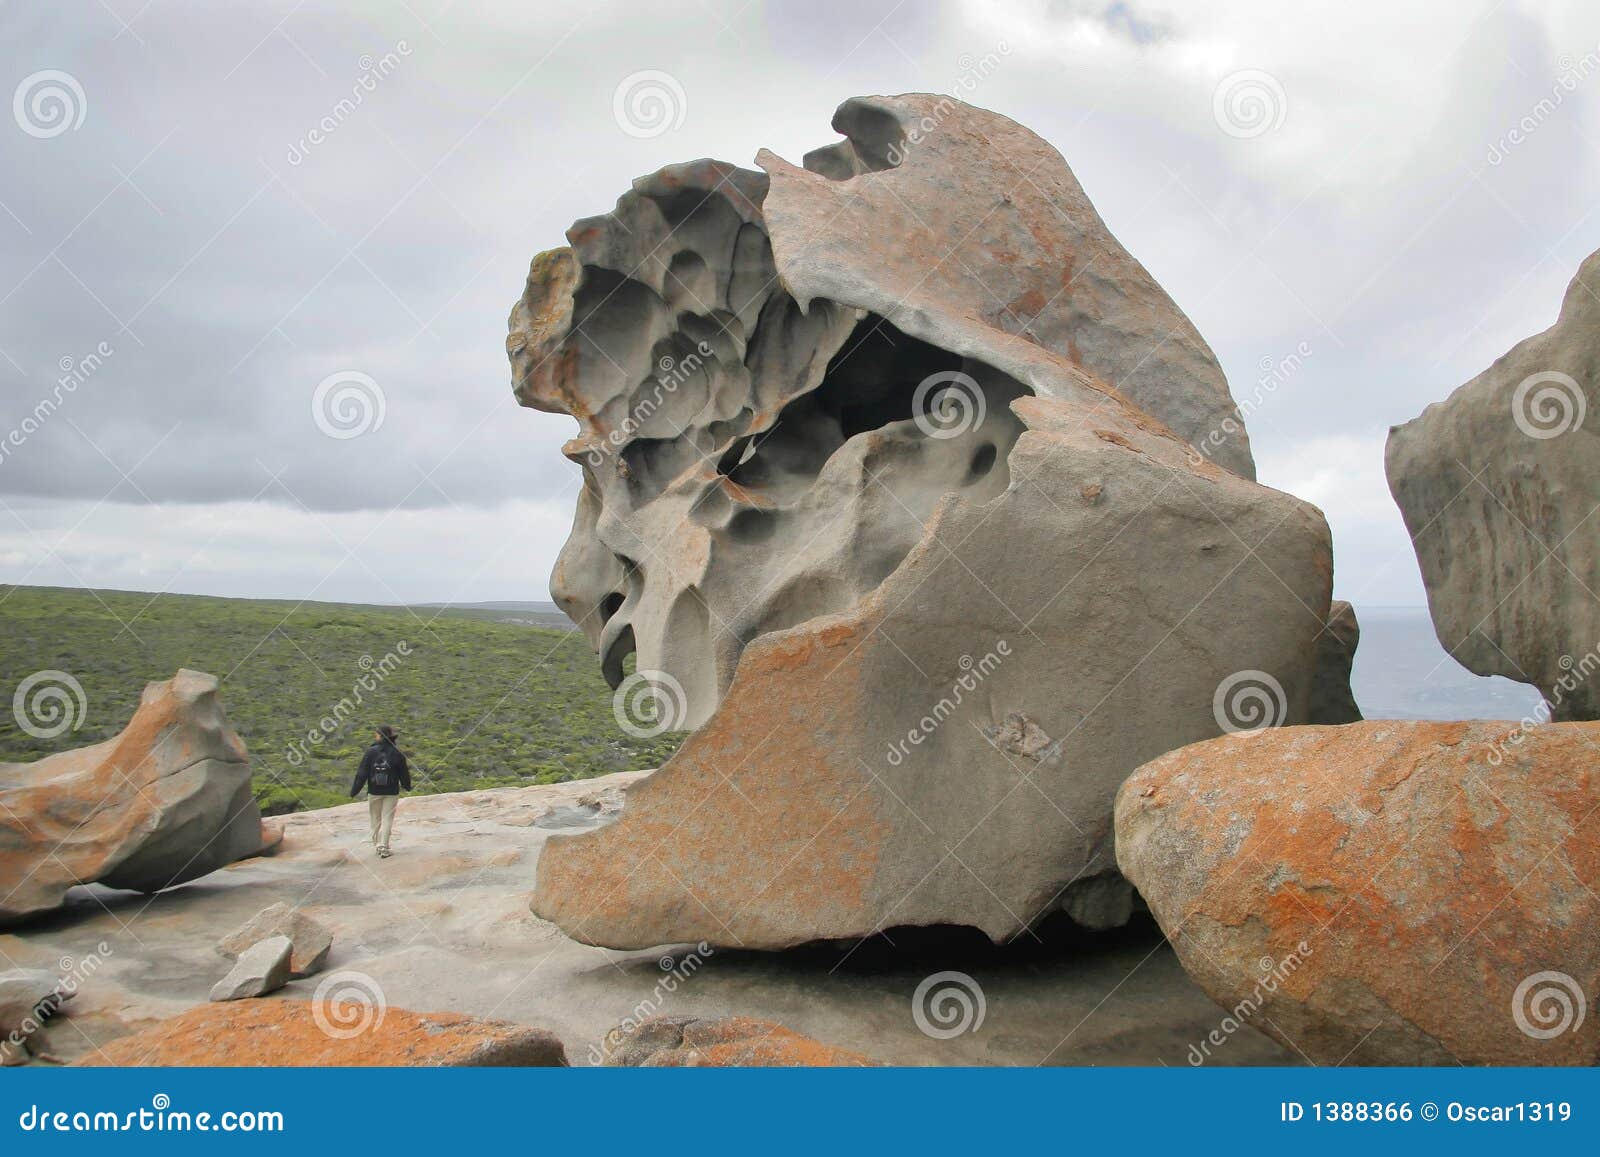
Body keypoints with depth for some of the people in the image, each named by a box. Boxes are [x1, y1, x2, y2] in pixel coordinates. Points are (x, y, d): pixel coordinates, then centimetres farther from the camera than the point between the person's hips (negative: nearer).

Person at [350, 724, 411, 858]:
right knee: (387, 819, 4)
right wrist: (407, 786, 21)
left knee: (376, 819, 15)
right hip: (392, 792, 0)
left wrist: (354, 791, -1)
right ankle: (383, 848, -2)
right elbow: (404, 773, 2)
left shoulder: (370, 752, -9)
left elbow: (362, 774, -8)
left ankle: (377, 844, 23)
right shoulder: (397, 753, -6)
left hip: (374, 792, 0)